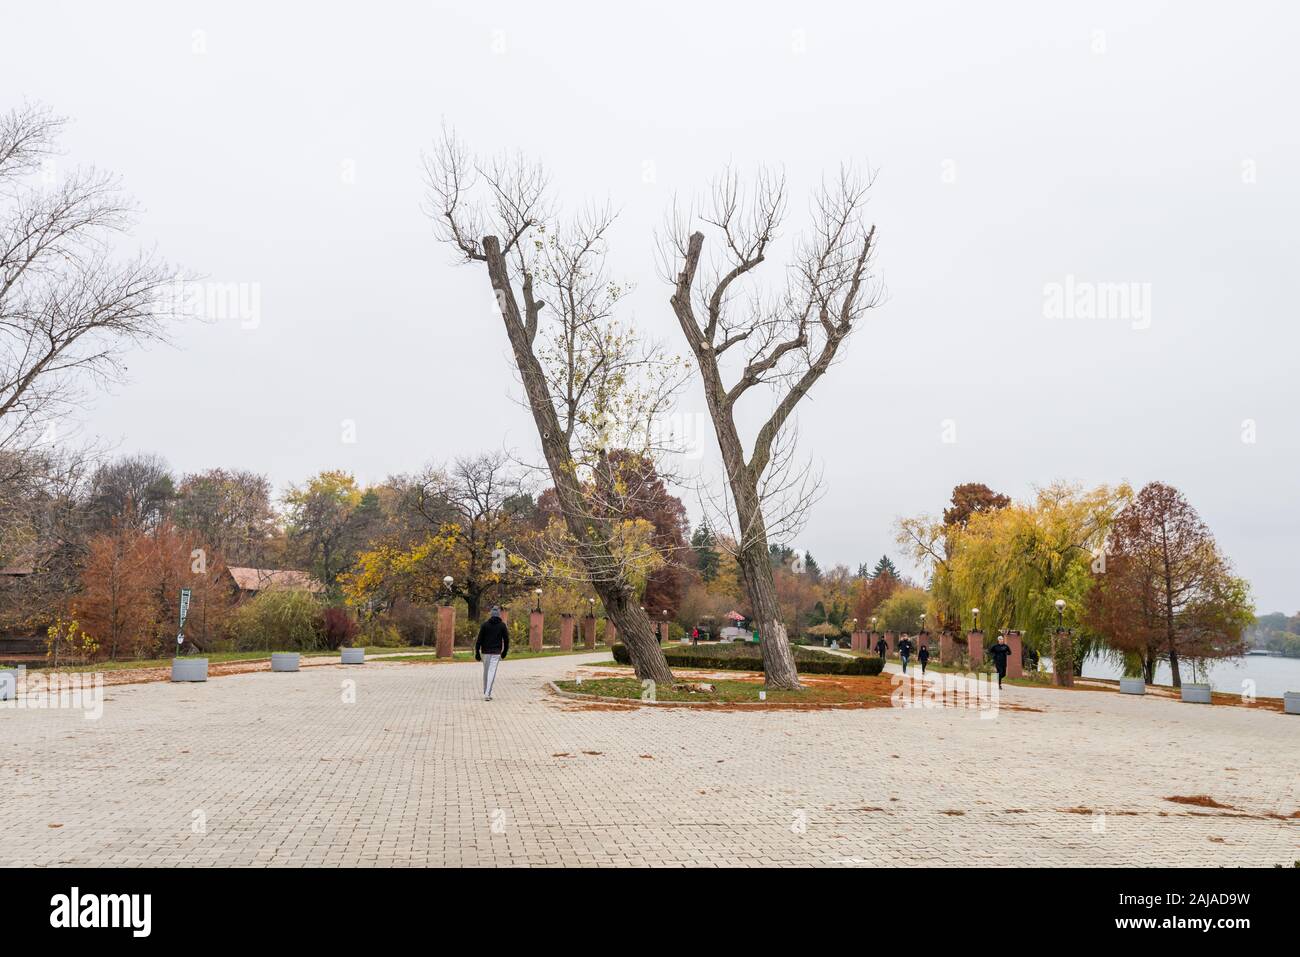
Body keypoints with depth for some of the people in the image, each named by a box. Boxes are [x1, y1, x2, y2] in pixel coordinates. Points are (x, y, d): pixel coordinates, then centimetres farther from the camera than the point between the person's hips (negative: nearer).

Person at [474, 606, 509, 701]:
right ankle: (487, 694, -16)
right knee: (492, 673, -6)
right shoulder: (502, 625, 1)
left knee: (486, 672, 15)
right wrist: (504, 652, 15)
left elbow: (479, 639, -3)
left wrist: (477, 653, 0)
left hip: (485, 652, 2)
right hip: (496, 653, -2)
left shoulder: (484, 625, 1)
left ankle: (486, 692, 22)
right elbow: (506, 640, 3)